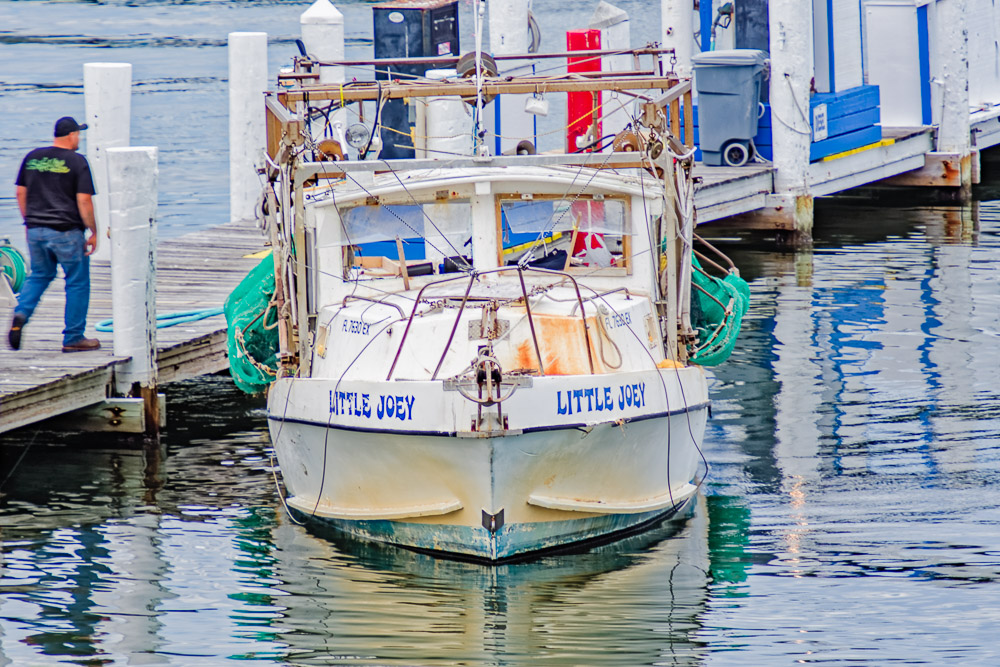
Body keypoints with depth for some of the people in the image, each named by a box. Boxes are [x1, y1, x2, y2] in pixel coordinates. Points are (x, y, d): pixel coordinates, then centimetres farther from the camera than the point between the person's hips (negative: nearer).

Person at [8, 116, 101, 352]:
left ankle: (21, 313, -4)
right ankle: (73, 338, 8)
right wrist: (93, 232, -4)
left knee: (39, 275, 22)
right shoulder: (77, 162, -8)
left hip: (36, 229, 5)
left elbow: (21, 193, 11)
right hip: (66, 231, -5)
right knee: (77, 283, 7)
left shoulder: (33, 157, 7)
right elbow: (84, 201, -12)